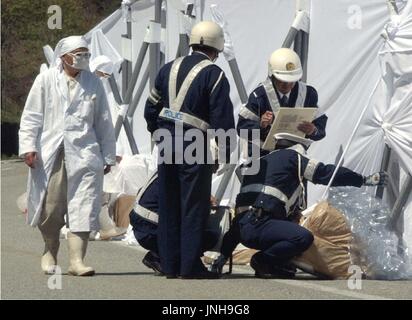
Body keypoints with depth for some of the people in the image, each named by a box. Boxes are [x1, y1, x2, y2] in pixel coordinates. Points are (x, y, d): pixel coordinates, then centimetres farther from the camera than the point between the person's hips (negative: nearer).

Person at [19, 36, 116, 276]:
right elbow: (32, 116, 5)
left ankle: (77, 260, -7)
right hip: (50, 153, -1)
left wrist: (108, 156, 14)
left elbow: (104, 122, 15)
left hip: (84, 153, 1)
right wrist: (28, 146, -5)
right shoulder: (46, 80, 6)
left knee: (83, 208, -7)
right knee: (50, 207, 2)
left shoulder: (93, 83, 11)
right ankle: (50, 252, 23)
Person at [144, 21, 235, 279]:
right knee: (194, 206, 0)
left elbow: (151, 108, 17)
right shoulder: (214, 75, -6)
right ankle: (190, 266, -1)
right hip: (195, 147, -6)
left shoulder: (169, 69, 12)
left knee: (169, 206, 12)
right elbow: (222, 119, -9)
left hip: (167, 143, 6)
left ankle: (170, 265, 15)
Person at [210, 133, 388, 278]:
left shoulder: (262, 161, 30)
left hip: (244, 226, 9)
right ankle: (262, 261, -7)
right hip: (257, 225, -9)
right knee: (304, 237, -22)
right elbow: (326, 173, 2)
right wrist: (363, 180, 10)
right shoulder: (292, 156, 7)